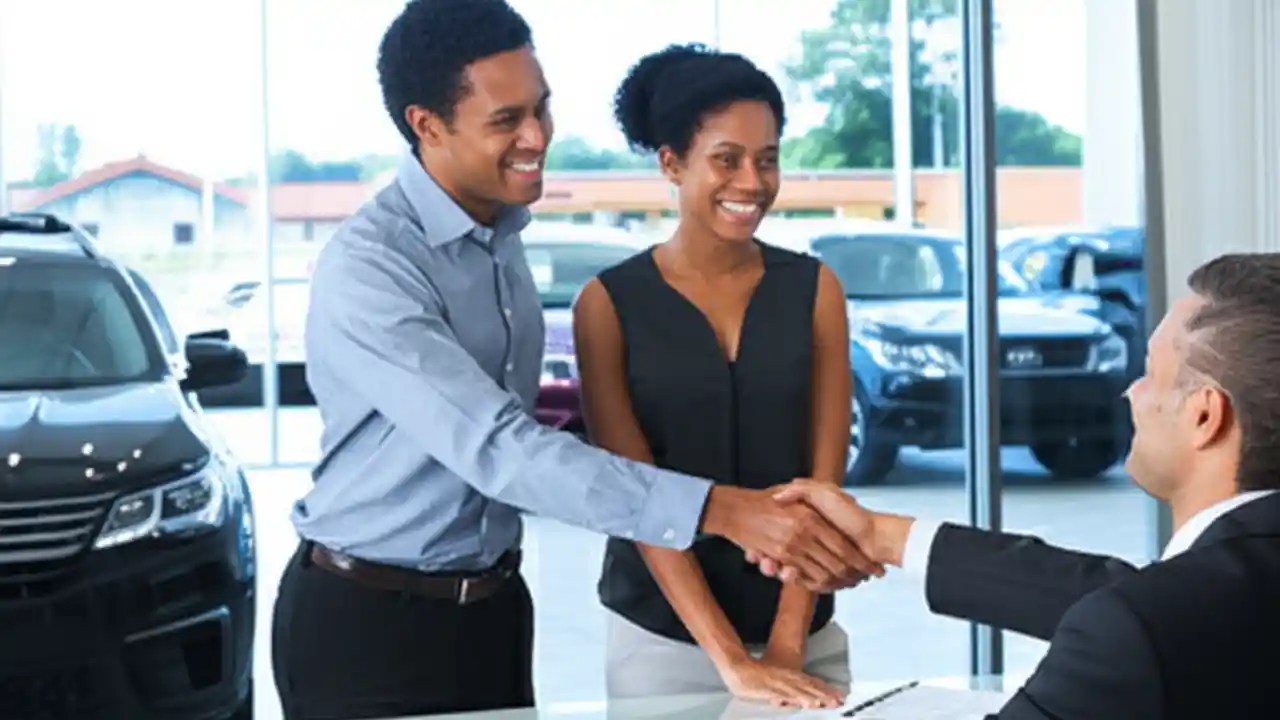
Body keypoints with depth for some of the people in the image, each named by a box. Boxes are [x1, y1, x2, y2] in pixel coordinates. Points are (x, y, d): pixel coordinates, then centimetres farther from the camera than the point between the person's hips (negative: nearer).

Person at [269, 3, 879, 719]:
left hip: (491, 605, 7)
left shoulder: (501, 233, 5)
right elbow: (495, 449, -33)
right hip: (368, 623, -7)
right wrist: (714, 509, -38)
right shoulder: (368, 268, -23)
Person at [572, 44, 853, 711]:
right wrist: (731, 661, -18)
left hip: (805, 635, 2)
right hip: (662, 640, -2)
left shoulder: (813, 288, 0)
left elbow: (822, 480, -3)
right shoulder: (609, 304, -6)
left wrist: (785, 645, -13)